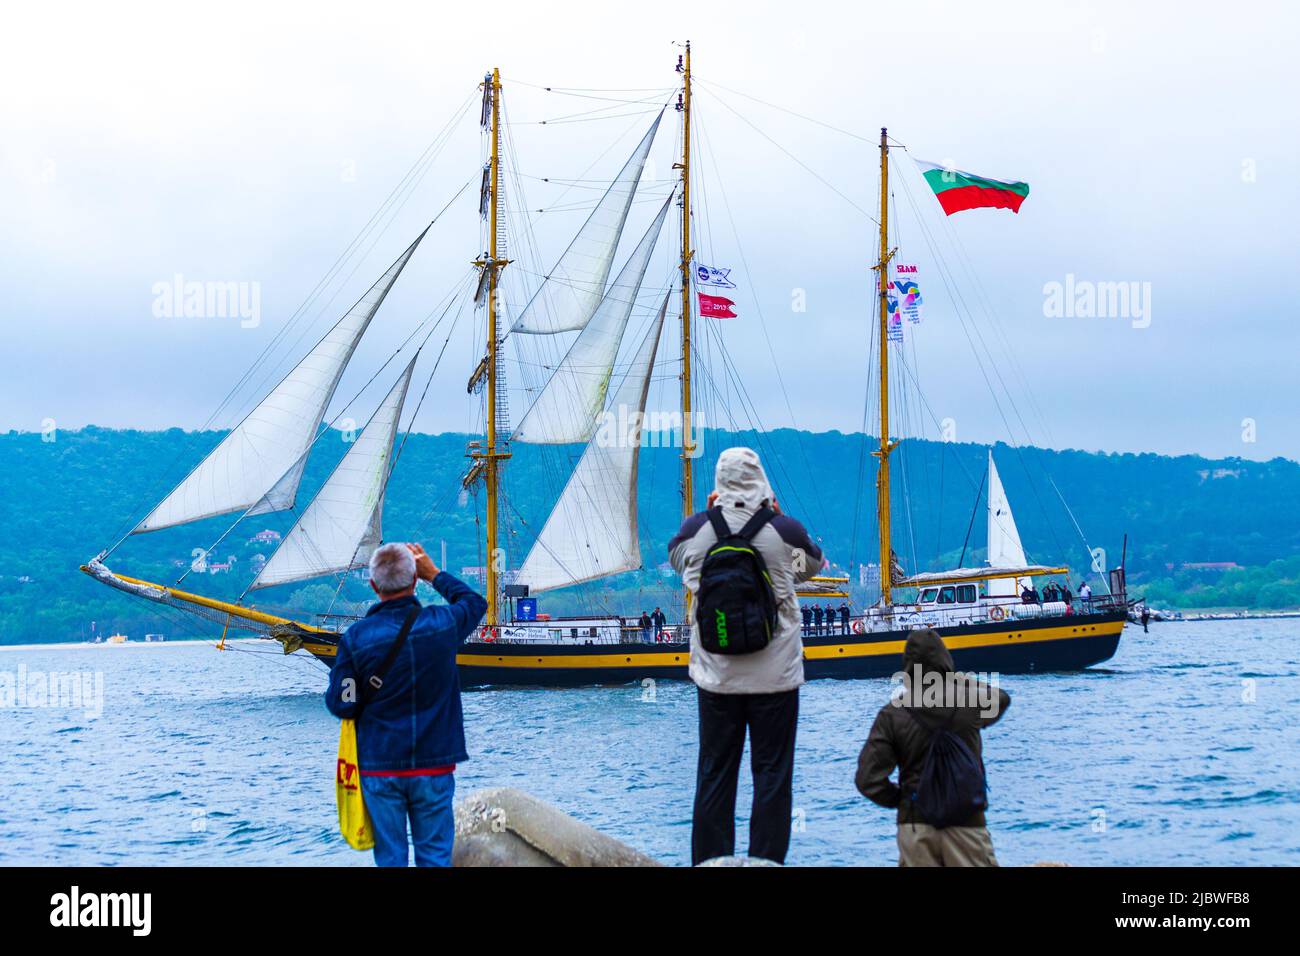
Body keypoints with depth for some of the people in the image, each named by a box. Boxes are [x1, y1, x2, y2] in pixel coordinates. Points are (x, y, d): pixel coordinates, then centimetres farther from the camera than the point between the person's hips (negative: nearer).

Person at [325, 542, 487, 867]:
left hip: (379, 767, -1)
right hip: (434, 765, 1)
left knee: (390, 857, 7)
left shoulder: (355, 637, -11)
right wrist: (435, 574, 22)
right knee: (435, 855, 9)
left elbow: (340, 705, -7)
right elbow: (475, 602, 16)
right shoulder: (442, 623, -7)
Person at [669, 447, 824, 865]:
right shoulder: (785, 531, -11)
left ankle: (708, 861, 15)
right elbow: (813, 565, 11)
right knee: (772, 775, 6)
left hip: (715, 674, 2)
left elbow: (676, 556, 17)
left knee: (714, 773, 11)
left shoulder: (698, 528, -6)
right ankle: (767, 861, 6)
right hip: (775, 674, -2)